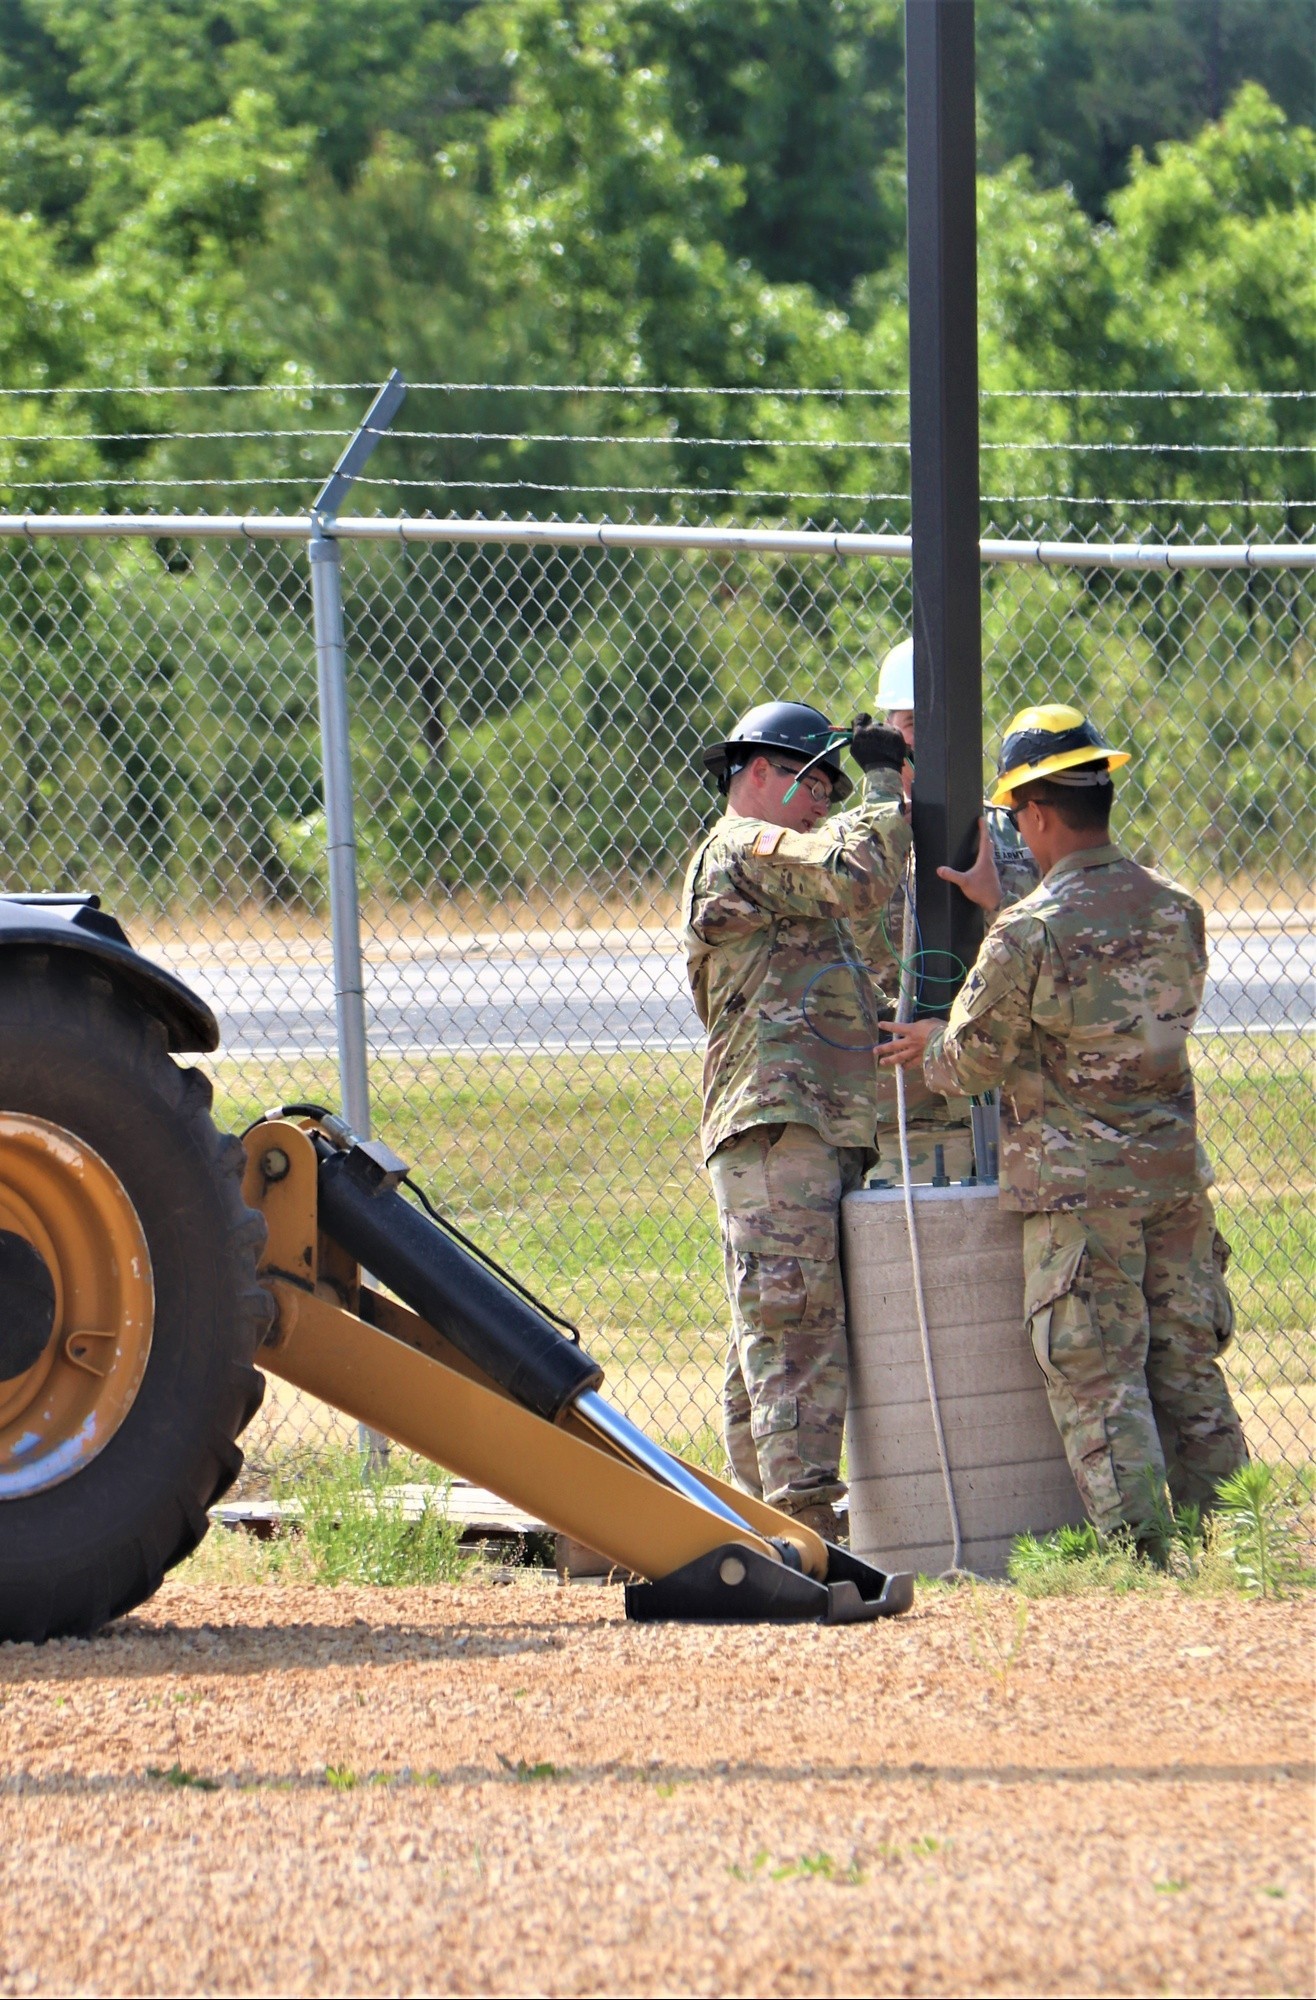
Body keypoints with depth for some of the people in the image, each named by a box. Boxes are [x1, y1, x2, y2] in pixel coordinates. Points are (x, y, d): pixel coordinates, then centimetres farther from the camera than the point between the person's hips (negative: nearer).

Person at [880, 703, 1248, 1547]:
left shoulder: (1028, 935, -15)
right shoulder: (1176, 910, 4)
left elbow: (975, 1059, -8)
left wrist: (932, 1048, 17)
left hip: (1077, 1184, -6)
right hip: (1174, 1168, 6)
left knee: (1098, 1380, -1)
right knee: (1189, 1368, 12)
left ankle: (1140, 1543, -6)